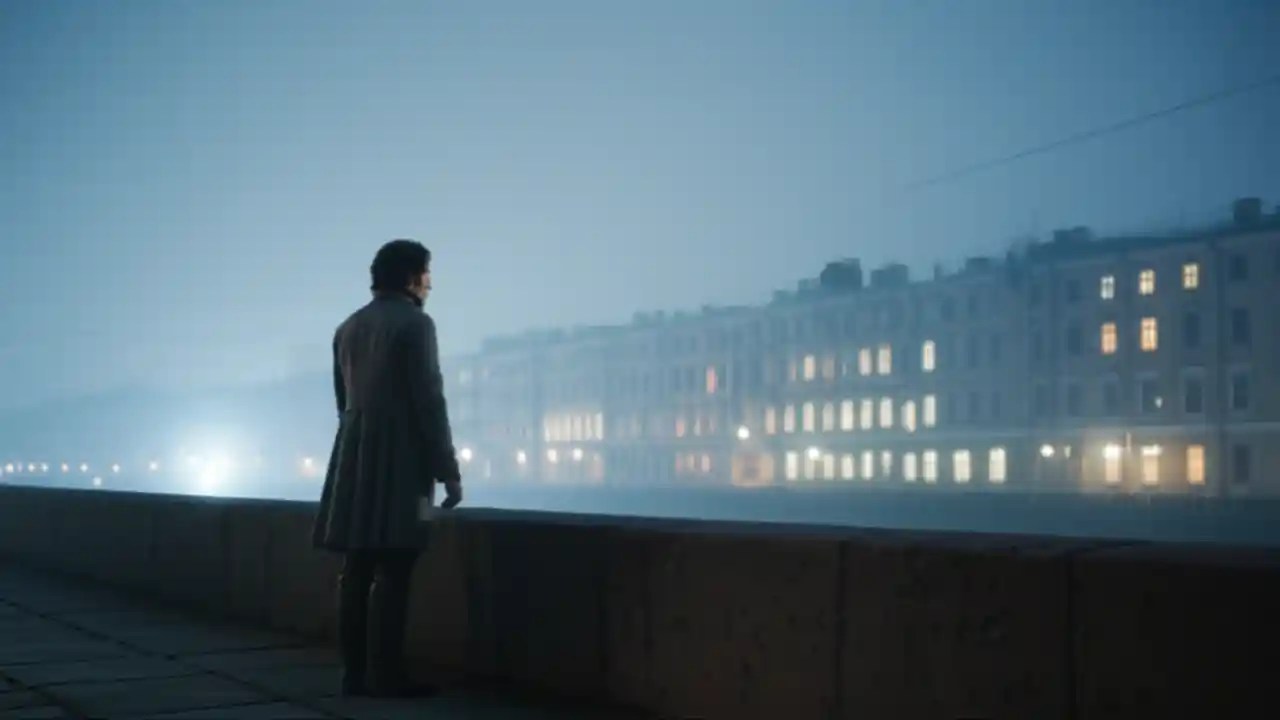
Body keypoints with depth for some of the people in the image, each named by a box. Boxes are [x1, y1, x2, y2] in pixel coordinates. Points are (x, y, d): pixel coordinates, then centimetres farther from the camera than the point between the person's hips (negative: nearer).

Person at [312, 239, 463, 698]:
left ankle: (355, 671, 8)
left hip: (355, 459, 7)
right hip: (400, 459, -7)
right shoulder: (414, 323, -8)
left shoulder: (347, 328, 15)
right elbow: (428, 401, -13)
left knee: (357, 569, 6)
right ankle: (385, 675, -7)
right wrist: (448, 470, -10)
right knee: (391, 572, -7)